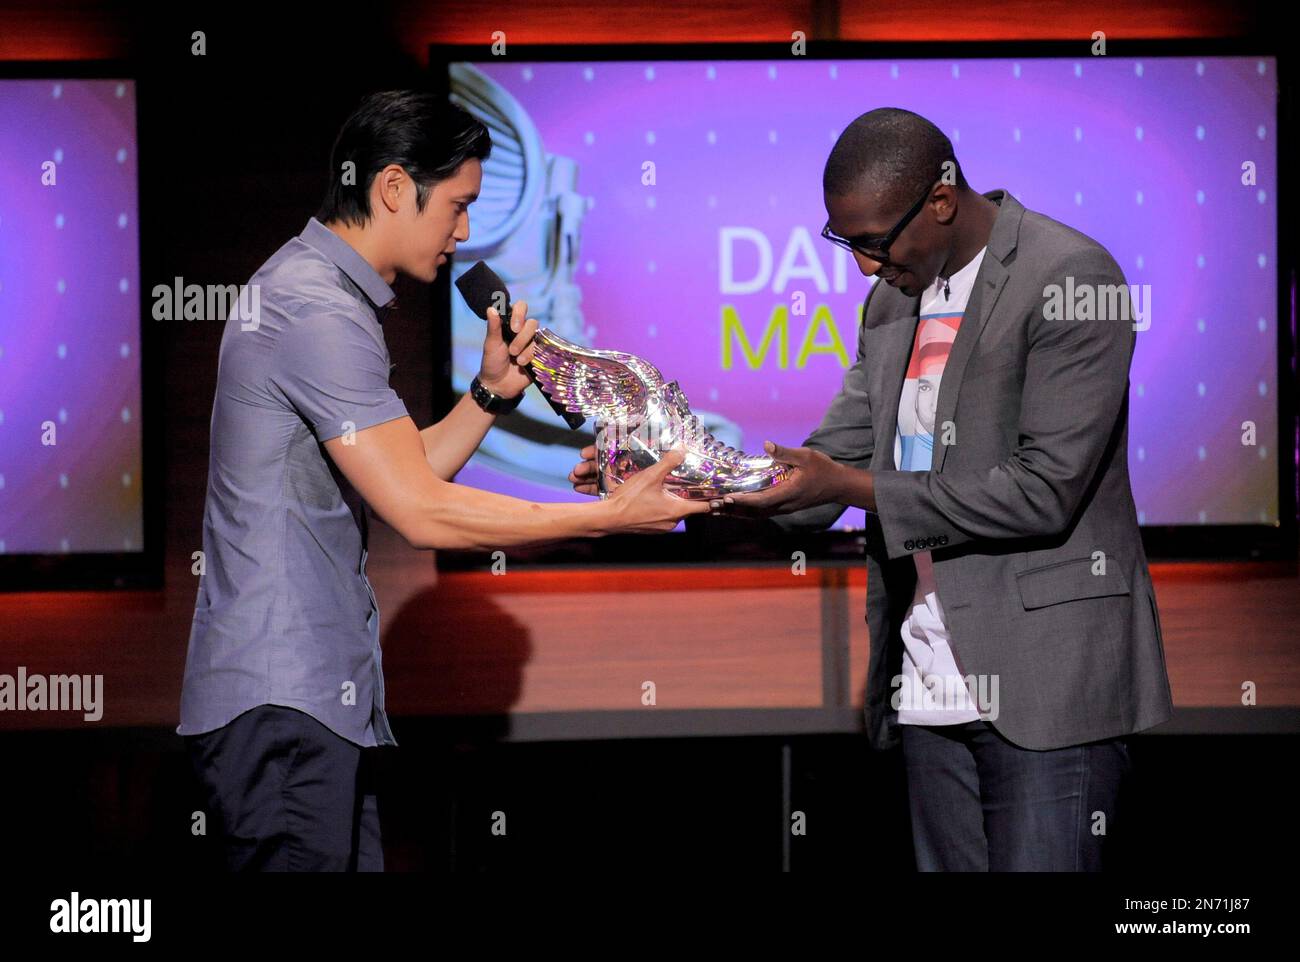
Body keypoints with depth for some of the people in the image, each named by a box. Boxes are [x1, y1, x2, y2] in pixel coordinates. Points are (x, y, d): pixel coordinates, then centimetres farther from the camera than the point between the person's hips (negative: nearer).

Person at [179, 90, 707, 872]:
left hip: (321, 697, 11)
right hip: (280, 705, -11)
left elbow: (402, 478, 19)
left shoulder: (317, 293, 18)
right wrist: (609, 518, -14)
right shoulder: (320, 314, -16)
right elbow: (422, 513, -19)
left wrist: (491, 394, 5)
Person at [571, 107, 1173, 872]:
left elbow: (1045, 490, -17)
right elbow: (829, 469, 14)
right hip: (932, 692, 7)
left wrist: (858, 487, -19)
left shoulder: (1069, 278, -11)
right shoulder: (894, 299, 15)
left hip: (1045, 684, -7)